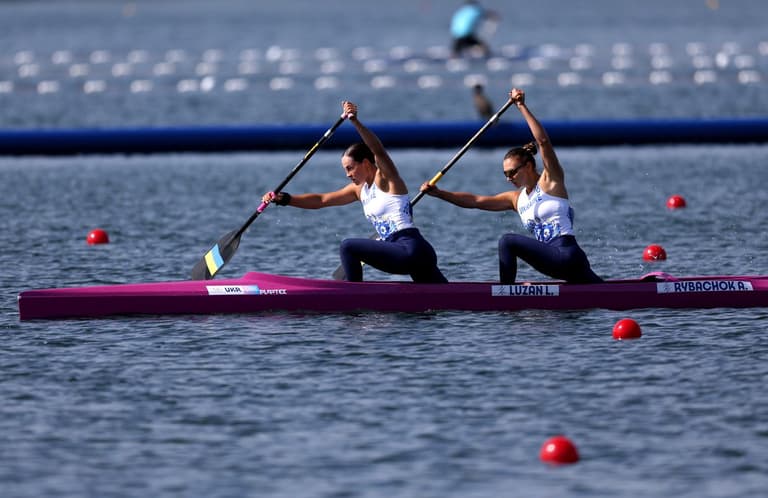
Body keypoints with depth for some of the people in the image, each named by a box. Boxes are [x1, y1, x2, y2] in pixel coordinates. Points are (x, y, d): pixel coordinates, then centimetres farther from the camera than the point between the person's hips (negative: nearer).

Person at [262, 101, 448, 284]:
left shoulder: (386, 179, -3)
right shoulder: (360, 190, 20)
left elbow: (378, 151, -23)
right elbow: (321, 200, 19)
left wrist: (355, 121, -35)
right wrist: (284, 199, 10)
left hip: (411, 249, -10)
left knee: (348, 247, -11)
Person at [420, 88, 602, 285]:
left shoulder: (551, 180, -1)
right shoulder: (516, 199, 18)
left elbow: (543, 141, -13)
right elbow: (475, 200, 16)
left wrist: (522, 107, -13)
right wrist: (438, 193, 8)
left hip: (567, 254, -9)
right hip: (555, 263, 9)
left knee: (508, 242, -14)